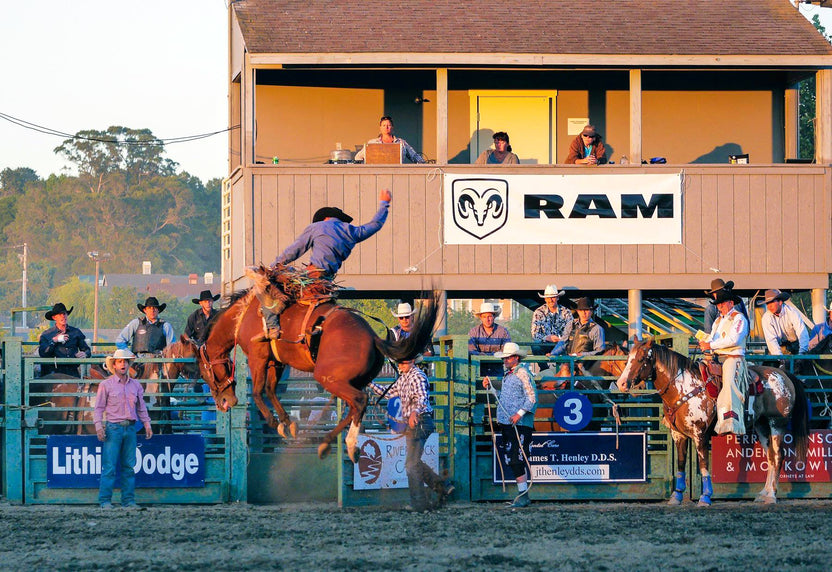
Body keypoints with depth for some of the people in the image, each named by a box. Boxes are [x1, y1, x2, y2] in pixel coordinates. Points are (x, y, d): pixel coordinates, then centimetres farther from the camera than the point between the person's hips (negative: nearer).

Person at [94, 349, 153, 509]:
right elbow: (99, 407, 1)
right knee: (109, 466, -8)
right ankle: (105, 500, -6)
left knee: (129, 466, 4)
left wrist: (147, 424, 12)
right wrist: (99, 426, -10)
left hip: (130, 428, 4)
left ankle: (128, 500, 8)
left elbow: (141, 408, 20)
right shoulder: (106, 385, 2)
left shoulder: (136, 385, 13)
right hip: (113, 428, -4)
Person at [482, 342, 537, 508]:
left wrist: (520, 414, -20)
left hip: (520, 424, -9)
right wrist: (490, 388, 15)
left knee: (517, 460, -12)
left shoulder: (522, 373, -8)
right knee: (511, 460, 9)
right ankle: (522, 494, 14)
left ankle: (523, 496, -11)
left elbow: (532, 397, -14)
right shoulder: (507, 375, 19)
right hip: (507, 424, 9)